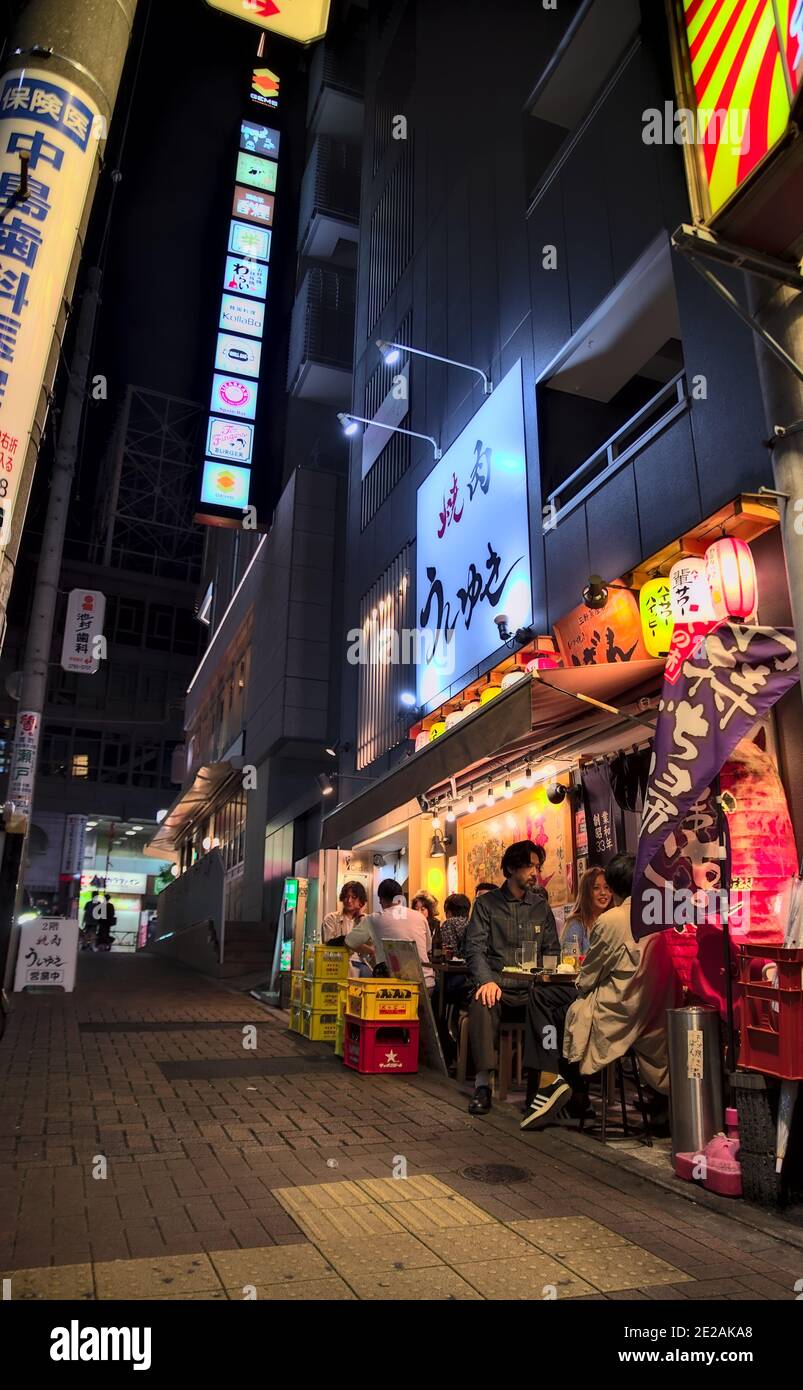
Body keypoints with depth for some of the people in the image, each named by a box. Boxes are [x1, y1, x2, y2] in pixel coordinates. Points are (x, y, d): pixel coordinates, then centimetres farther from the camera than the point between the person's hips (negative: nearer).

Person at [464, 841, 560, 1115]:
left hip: (532, 991, 2)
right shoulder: (487, 903, 7)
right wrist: (486, 980, -21)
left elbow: (553, 951, 17)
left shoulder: (541, 905, 16)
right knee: (482, 1003, -36)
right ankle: (482, 1085, -28)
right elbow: (475, 948, -1)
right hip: (498, 988, -2)